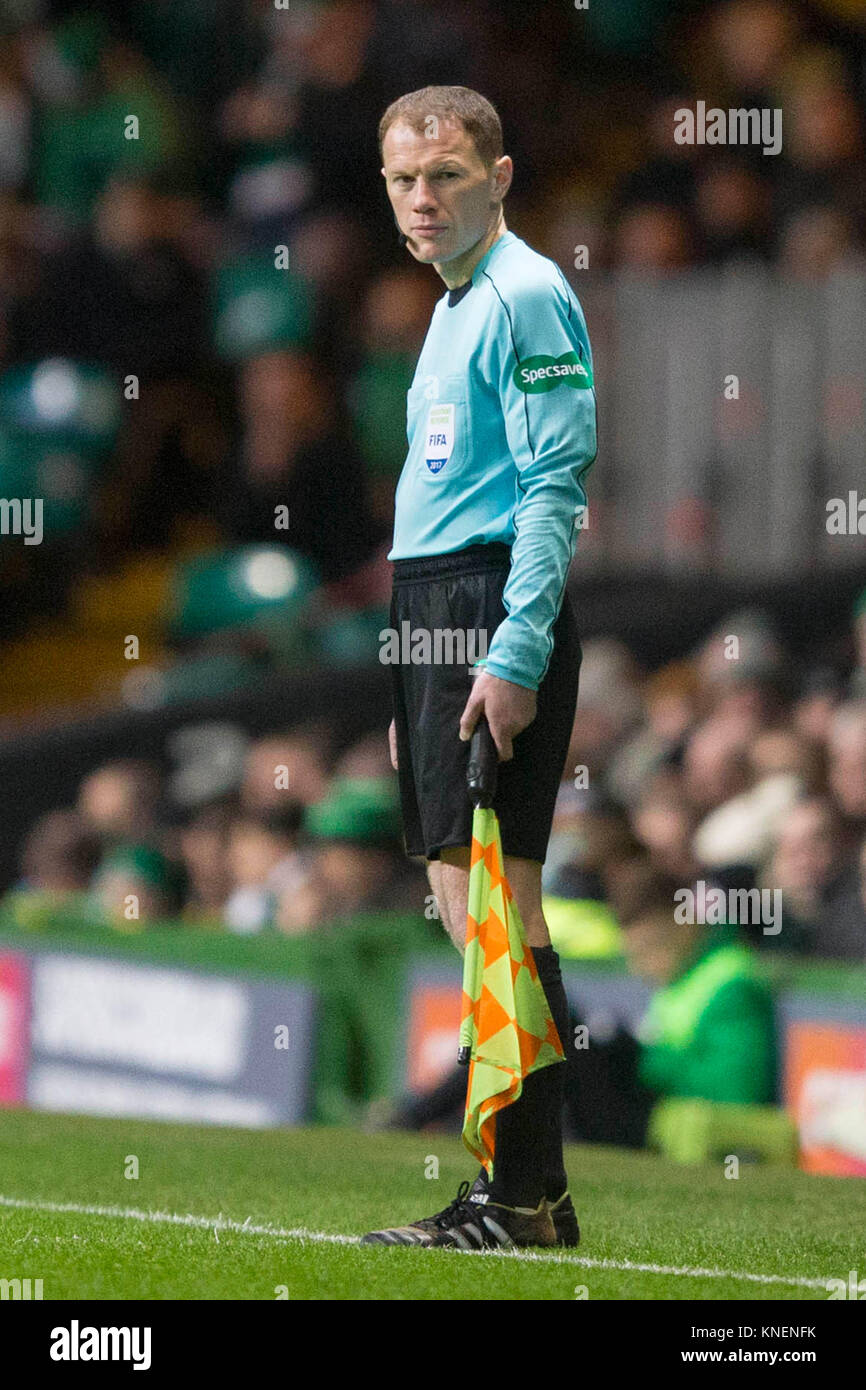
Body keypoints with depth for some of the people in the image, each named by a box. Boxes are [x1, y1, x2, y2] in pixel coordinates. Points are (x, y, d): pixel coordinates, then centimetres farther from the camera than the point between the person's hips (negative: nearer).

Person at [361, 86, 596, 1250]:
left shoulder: (525, 298, -10)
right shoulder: (453, 307, 20)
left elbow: (556, 485, -17)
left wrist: (516, 652, -23)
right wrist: (413, 691, 24)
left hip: (494, 611, -10)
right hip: (435, 609, 10)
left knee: (494, 900, -12)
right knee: (464, 902, 10)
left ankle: (529, 1194, -12)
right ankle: (517, 1183, 13)